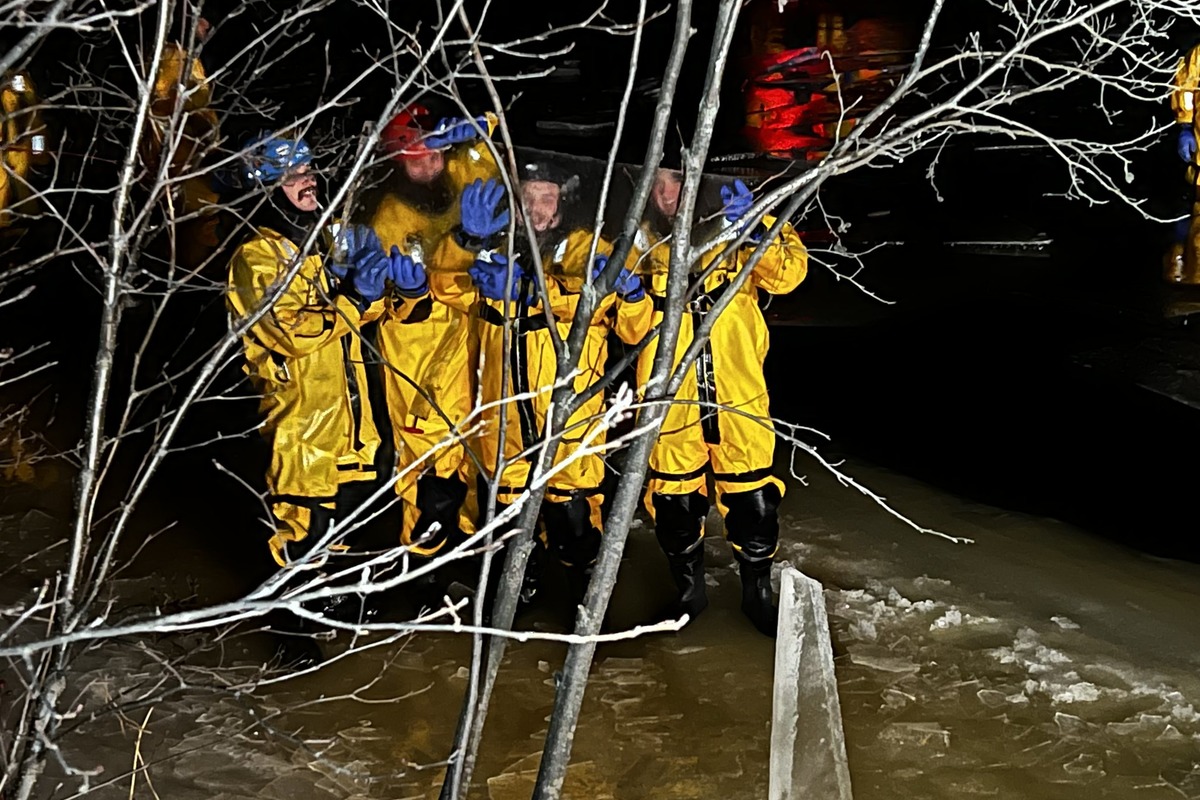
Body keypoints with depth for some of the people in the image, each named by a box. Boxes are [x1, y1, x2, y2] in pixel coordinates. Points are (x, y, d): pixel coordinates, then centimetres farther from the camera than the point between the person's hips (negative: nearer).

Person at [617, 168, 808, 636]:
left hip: (738, 391, -1)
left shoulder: (733, 225, 2)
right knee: (676, 501, 6)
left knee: (753, 499, 1)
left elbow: (787, 274, -13)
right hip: (670, 395, 1)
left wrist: (754, 231, -28)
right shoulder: (641, 242, 5)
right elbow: (631, 330, 4)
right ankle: (689, 591, 28)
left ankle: (757, 591, 22)